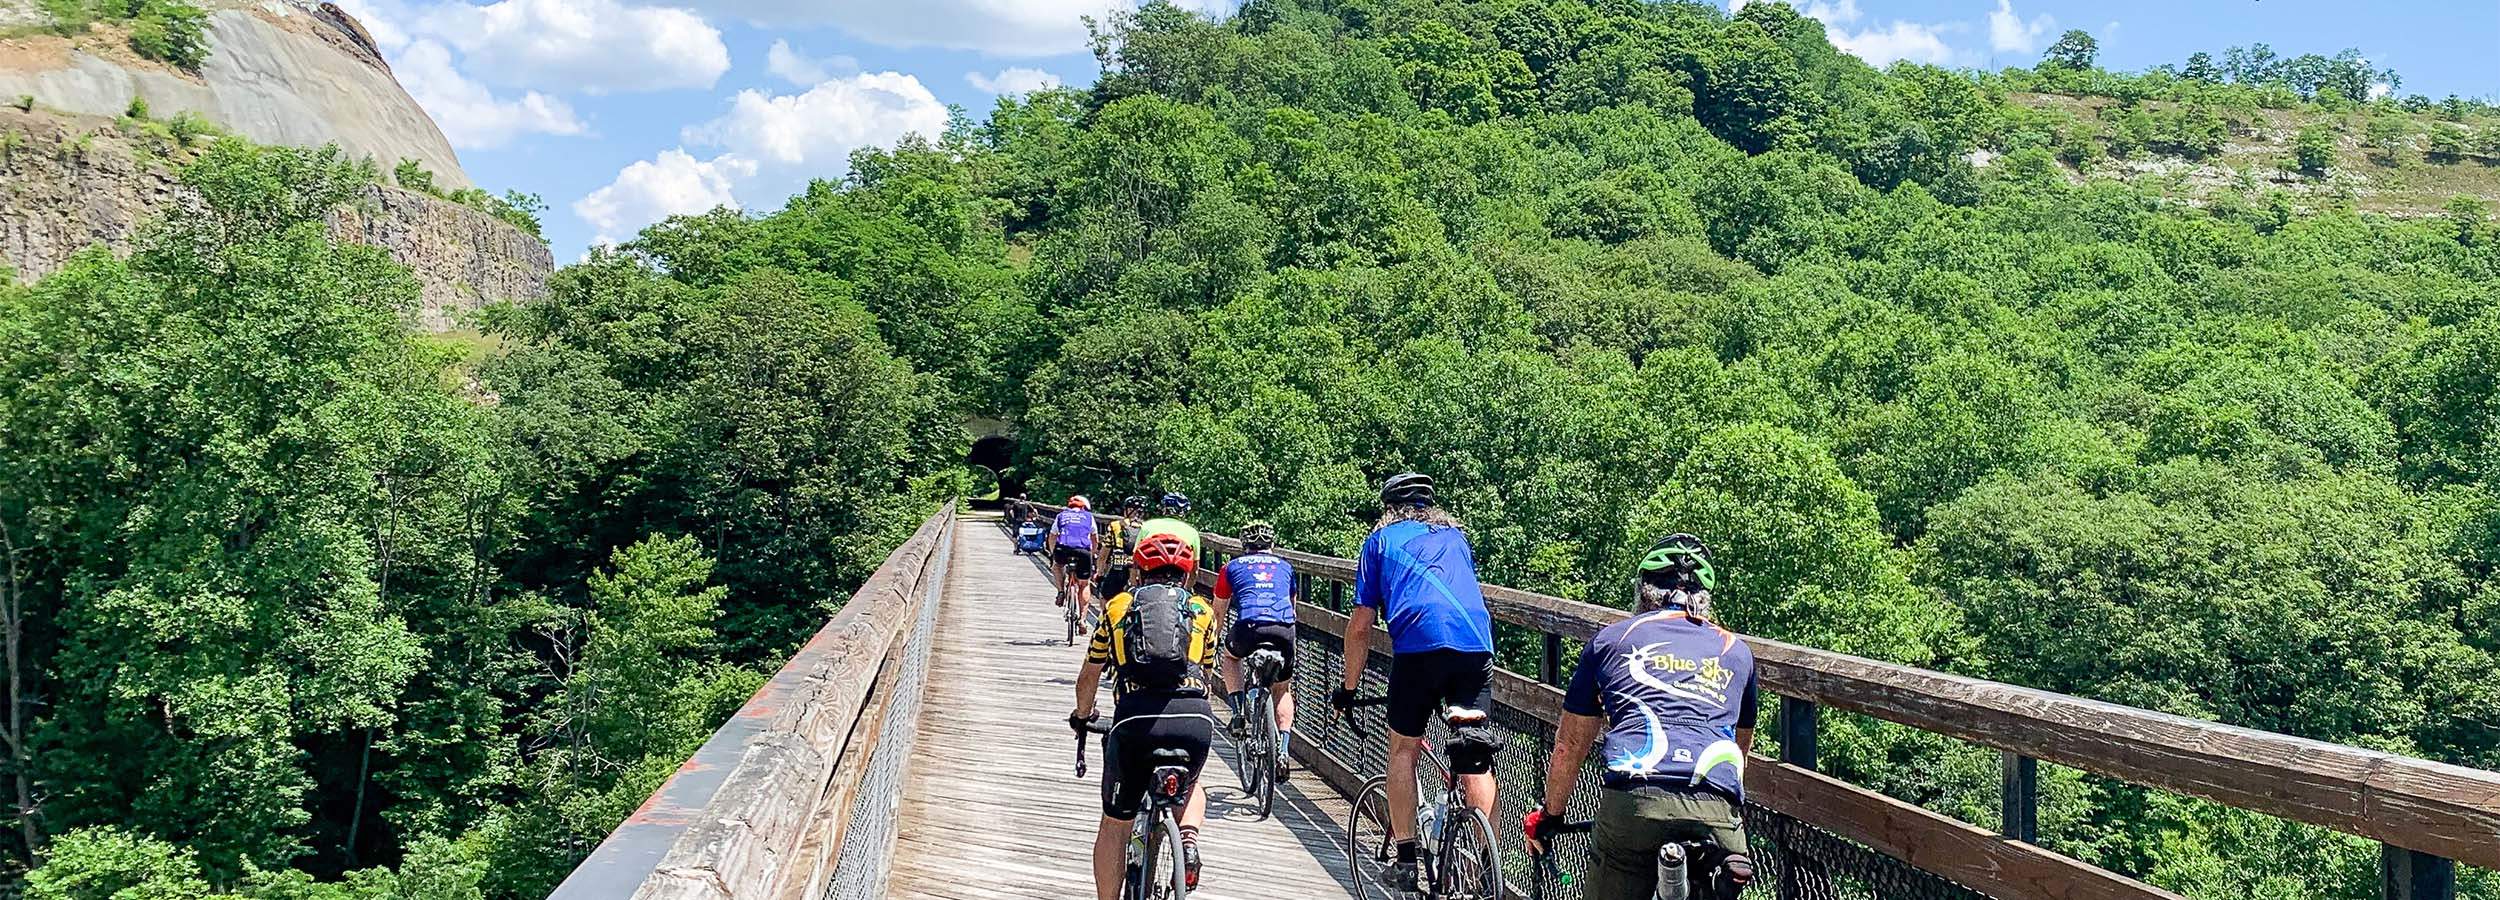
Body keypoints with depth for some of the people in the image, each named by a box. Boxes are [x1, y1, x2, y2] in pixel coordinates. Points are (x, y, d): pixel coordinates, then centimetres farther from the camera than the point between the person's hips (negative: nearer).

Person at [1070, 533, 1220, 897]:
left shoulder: (1118, 606, 24)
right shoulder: (1202, 610, 24)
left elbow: (1087, 679, 34)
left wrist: (1082, 716, 55)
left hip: (1136, 718, -1)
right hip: (1196, 717, 1)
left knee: (1115, 824, 17)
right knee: (1189, 784, 33)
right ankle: (1188, 839, 7)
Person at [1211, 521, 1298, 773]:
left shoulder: (1233, 567, 25)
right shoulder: (1285, 566, 30)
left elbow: (1218, 611, 33)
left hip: (1249, 628, -2)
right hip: (1284, 630, 2)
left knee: (1230, 655, 34)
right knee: (1282, 689, 24)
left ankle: (1239, 712, 18)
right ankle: (1283, 750, 13)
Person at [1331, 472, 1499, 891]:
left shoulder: (1382, 539, 21)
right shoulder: (1456, 535, 30)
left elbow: (1361, 626, 17)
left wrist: (1348, 689, 25)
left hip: (1418, 643, -3)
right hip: (1477, 644, 3)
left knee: (1403, 750, 13)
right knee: (1476, 761, 8)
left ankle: (1406, 860, 9)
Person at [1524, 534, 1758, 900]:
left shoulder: (1612, 638, 21)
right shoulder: (1737, 652, 26)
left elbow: (1570, 746, 27)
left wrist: (1549, 815, 41)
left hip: (1632, 802, -1)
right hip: (1718, 814, 1)